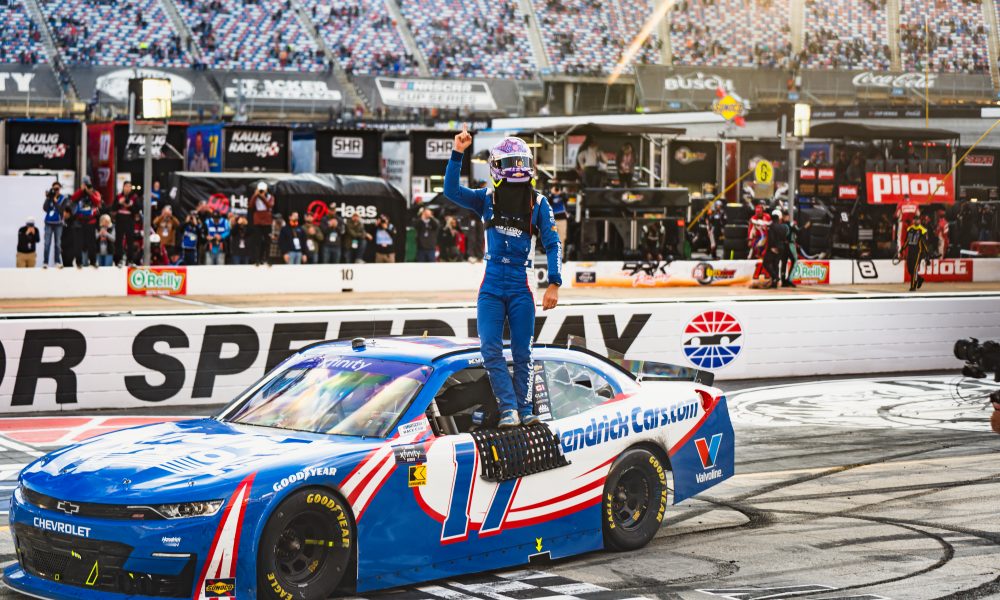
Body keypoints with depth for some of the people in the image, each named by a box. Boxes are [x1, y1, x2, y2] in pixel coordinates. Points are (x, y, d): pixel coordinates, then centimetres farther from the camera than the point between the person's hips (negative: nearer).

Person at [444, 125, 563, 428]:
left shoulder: (538, 204, 5)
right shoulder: (487, 199, 7)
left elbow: (552, 244, 2)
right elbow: (451, 190, -5)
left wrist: (554, 284, -8)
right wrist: (457, 153, -13)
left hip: (521, 288, -1)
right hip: (491, 286, 1)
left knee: (522, 353, 3)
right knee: (491, 350, -9)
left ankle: (525, 409, 13)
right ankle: (508, 407, -4)